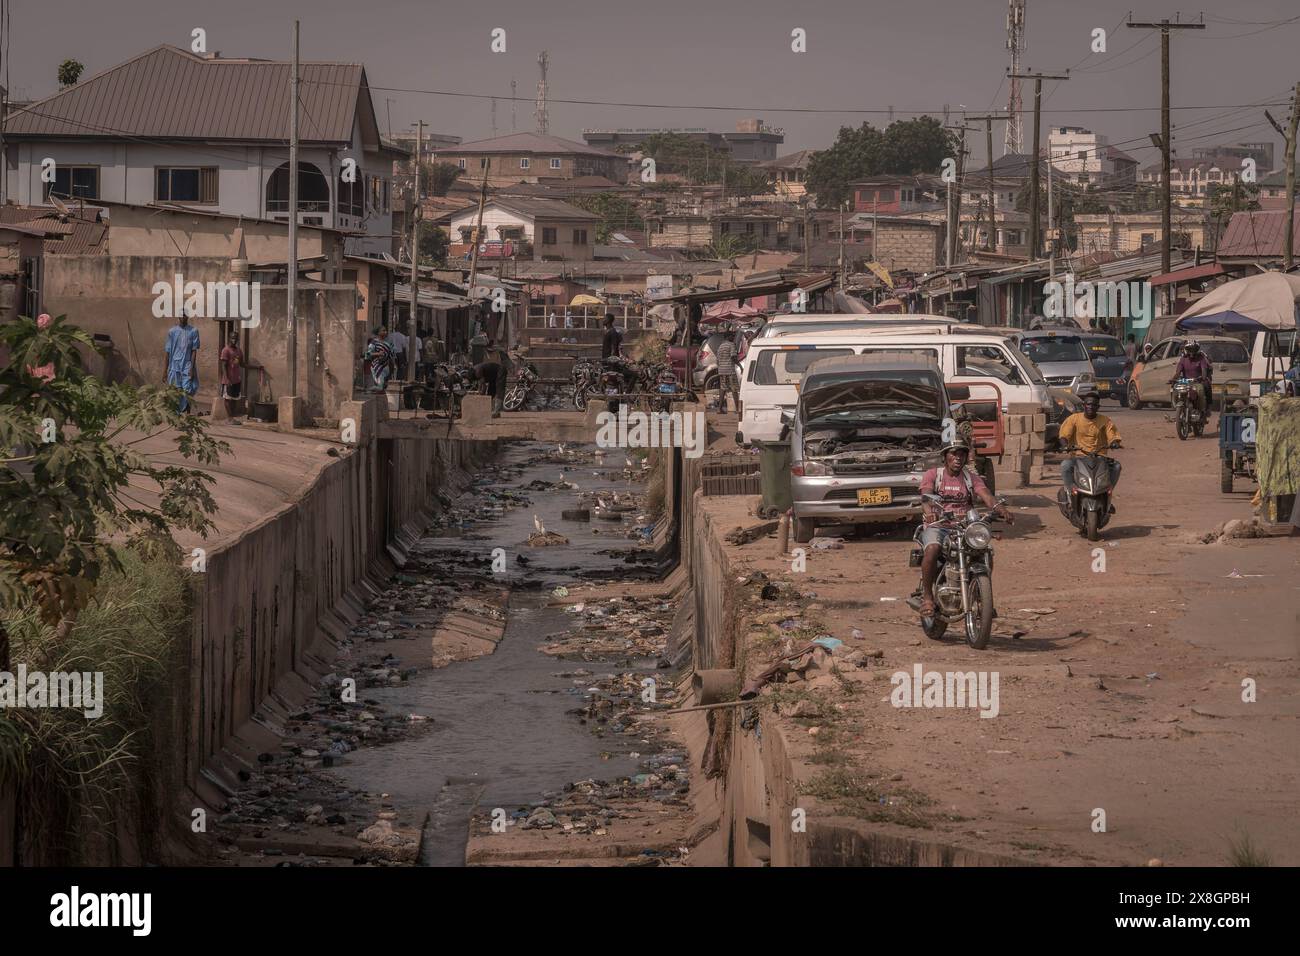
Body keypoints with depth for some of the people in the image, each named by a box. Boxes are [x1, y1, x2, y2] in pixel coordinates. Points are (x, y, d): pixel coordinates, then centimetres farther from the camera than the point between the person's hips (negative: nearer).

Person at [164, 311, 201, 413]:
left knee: (187, 391, -8)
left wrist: (192, 367, -9)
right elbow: (168, 351, 8)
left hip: (187, 366, -2)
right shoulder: (172, 331, 6)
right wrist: (165, 370, 6)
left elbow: (194, 350, -1)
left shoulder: (193, 331, 2)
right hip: (175, 367, 2)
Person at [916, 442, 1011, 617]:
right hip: (937, 526, -3)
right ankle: (927, 595, -20)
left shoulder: (972, 479, 14)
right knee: (932, 549, -36)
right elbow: (925, 497, -13)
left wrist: (999, 507, -30)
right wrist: (929, 511, -39)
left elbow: (986, 495, -6)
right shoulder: (933, 475, 6)